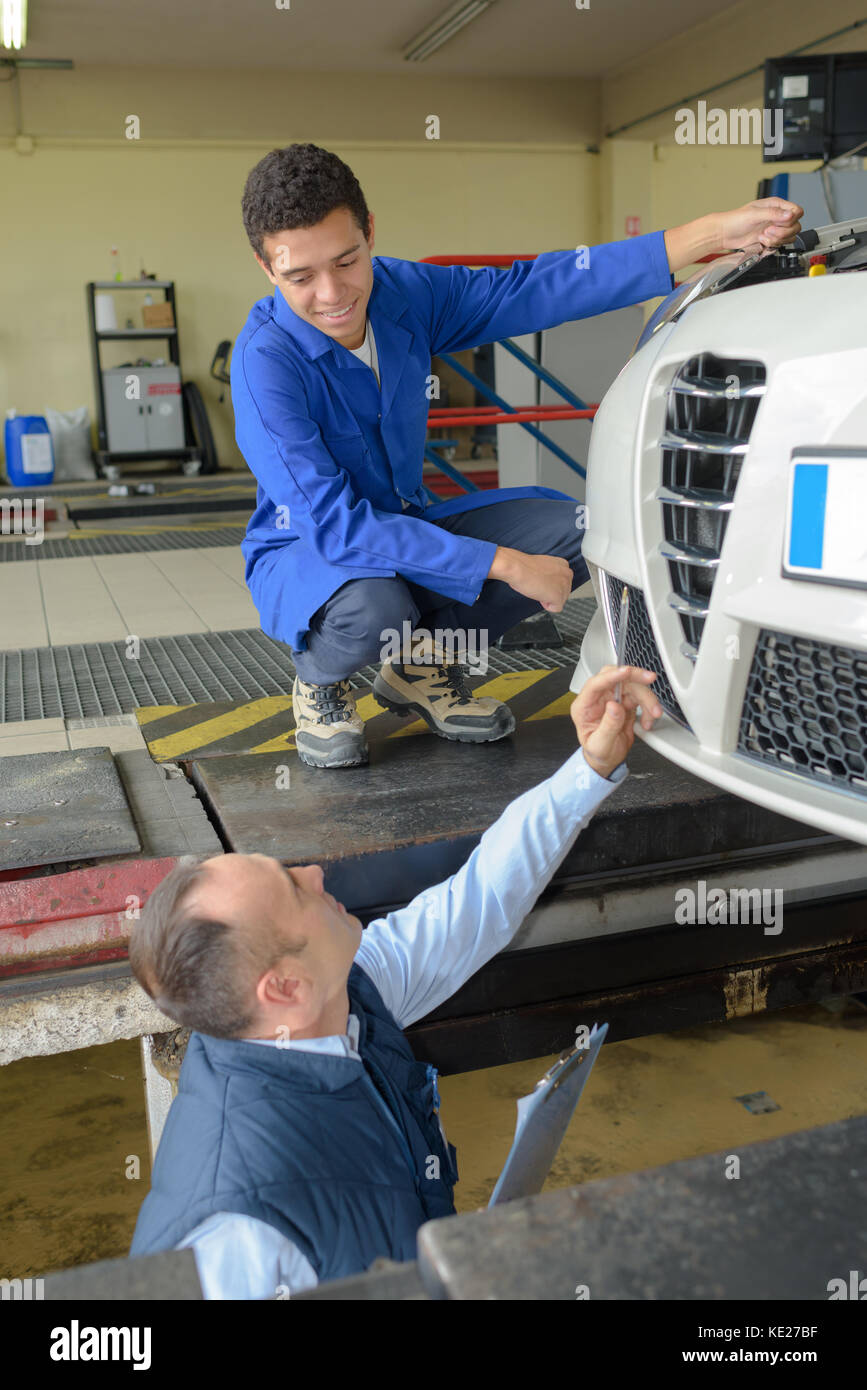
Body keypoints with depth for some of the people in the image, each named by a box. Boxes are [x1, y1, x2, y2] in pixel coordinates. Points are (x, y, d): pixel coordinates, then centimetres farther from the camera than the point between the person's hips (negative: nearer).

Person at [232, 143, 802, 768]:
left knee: (577, 529, -12)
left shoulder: (405, 293, -9)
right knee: (373, 605, -41)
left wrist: (713, 234, -14)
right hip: (303, 554, -6)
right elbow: (335, 524, -33)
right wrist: (505, 564, -34)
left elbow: (533, 290, -7)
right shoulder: (265, 360, -26)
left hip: (407, 527, 6)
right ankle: (319, 680, -2)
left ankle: (422, 660, 6)